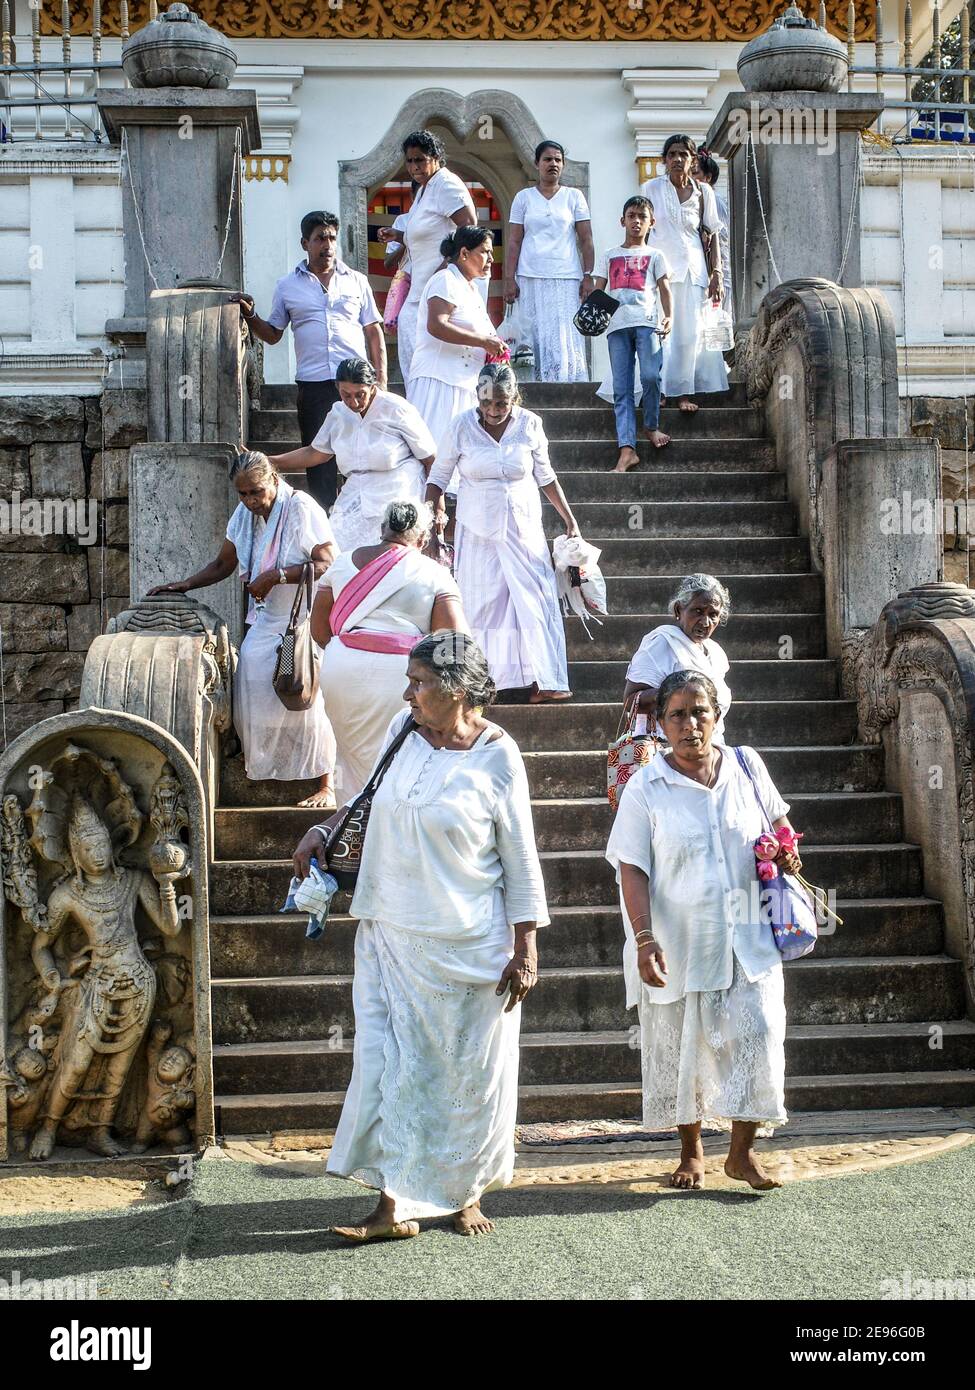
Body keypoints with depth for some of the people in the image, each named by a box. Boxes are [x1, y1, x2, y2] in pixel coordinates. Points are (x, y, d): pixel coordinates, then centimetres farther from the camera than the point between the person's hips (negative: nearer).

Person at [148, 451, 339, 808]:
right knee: (254, 684, -6)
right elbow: (224, 564, 18)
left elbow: (328, 562, -21)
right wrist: (185, 585, 5)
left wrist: (276, 575, -23)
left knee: (307, 698, -12)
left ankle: (326, 788, -5)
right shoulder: (244, 514, 7)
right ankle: (269, 772, 8)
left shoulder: (301, 508, -15)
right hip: (266, 620, 7)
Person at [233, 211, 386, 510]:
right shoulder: (288, 286, 11)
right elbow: (272, 334, 16)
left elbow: (374, 332, 12)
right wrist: (251, 316, -3)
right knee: (319, 459, 2)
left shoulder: (356, 281, 11)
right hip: (313, 385, 0)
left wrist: (380, 379, 3)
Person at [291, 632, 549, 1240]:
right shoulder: (403, 731, 1)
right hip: (392, 935, 4)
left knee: (470, 1070, 8)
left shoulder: (497, 757, -11)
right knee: (390, 1064, 0)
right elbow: (373, 795, 21)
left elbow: (521, 861, -7)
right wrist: (323, 830, 5)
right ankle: (396, 1204, 5)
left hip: (469, 948, -4)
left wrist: (525, 951, -9)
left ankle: (466, 1193, 27)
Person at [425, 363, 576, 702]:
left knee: (534, 600, -3)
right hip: (477, 531, -1)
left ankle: (542, 680, 1)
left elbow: (546, 477, 7)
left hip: (523, 529, 1)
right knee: (481, 603, 1)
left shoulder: (529, 425, -5)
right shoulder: (462, 426, -9)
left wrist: (569, 520, 8)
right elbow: (438, 478, 0)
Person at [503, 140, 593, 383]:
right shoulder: (524, 197, 10)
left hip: (566, 279, 0)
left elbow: (586, 240, 7)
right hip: (531, 278, 0)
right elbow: (514, 242, 8)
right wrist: (509, 279, -1)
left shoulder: (574, 196, 10)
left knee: (566, 340, -6)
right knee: (536, 339, -3)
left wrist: (588, 277, -2)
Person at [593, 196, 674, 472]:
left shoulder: (654, 256, 17)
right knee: (621, 388, -5)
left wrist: (668, 316, -8)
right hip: (617, 324, 2)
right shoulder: (609, 256, 21)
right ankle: (627, 449, -11)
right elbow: (598, 290, 17)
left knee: (650, 376, -19)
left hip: (647, 321, -2)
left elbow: (664, 288, 9)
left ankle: (651, 426, 8)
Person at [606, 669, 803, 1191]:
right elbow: (632, 869, -8)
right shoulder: (645, 787, -6)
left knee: (756, 1036, -6)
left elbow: (778, 818, 20)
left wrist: (786, 851, -2)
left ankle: (742, 1152, 9)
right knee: (680, 1049, 9)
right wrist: (645, 939, -18)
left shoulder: (746, 767, 2)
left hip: (746, 940, 2)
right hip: (677, 946, -1)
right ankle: (691, 1152, 29)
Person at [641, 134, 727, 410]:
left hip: (692, 268, 1)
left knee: (691, 331, -2)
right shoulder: (652, 188, 1)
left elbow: (713, 233, 8)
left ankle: (683, 392, 5)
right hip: (658, 267, -1)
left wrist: (716, 271, 2)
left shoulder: (703, 192, 5)